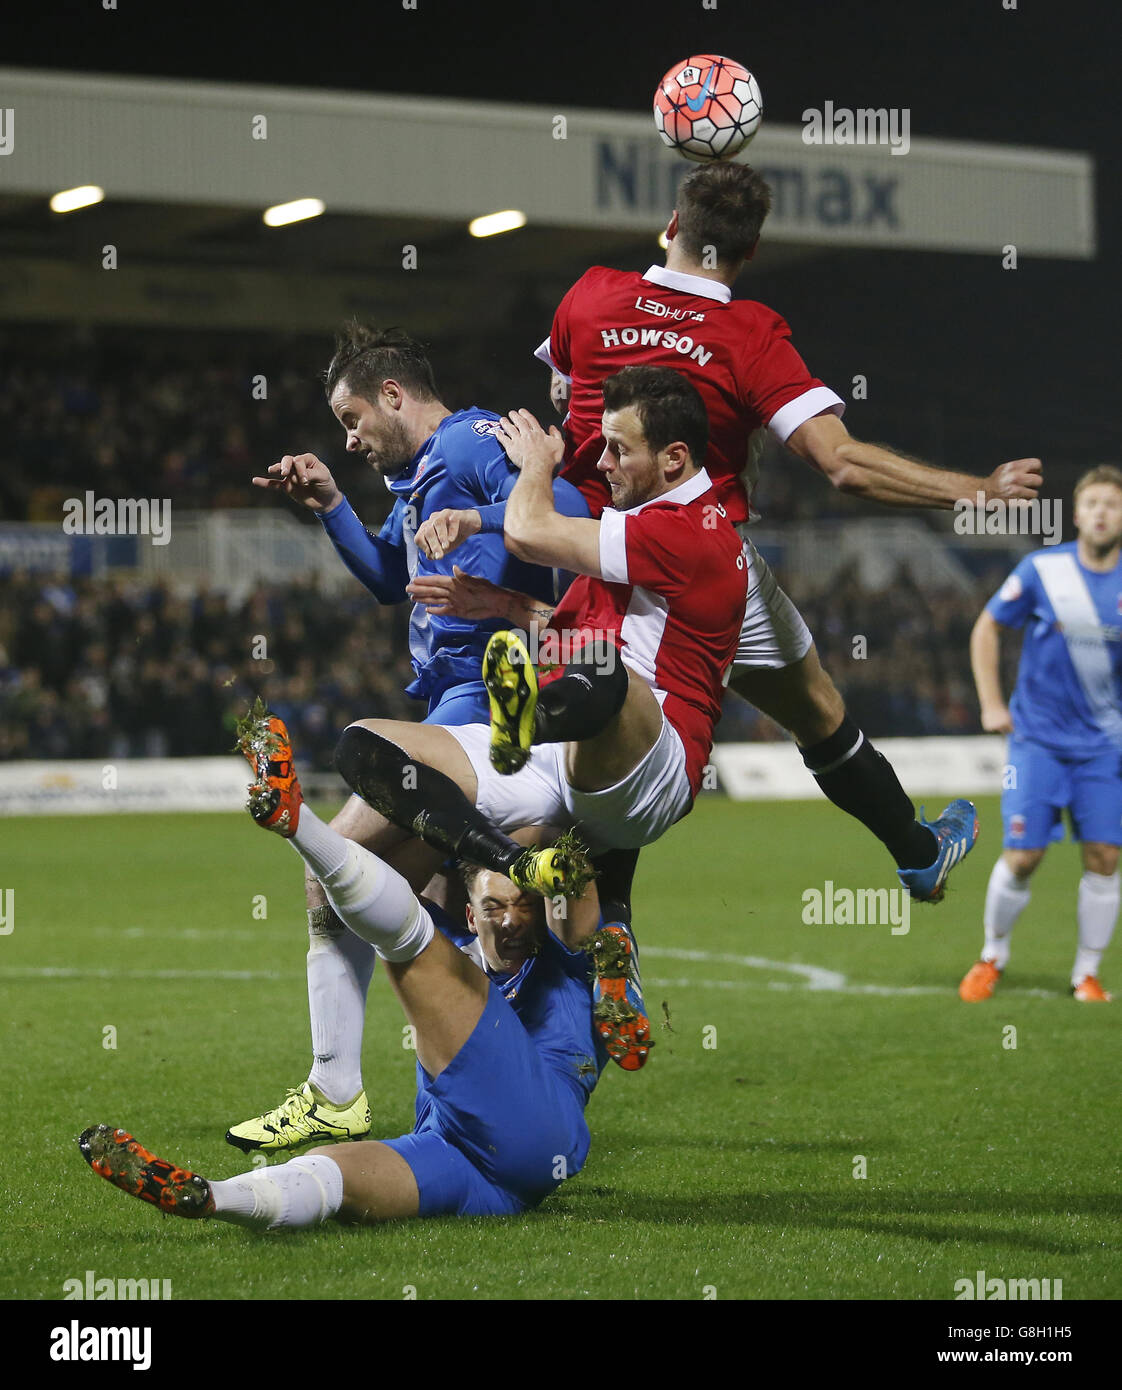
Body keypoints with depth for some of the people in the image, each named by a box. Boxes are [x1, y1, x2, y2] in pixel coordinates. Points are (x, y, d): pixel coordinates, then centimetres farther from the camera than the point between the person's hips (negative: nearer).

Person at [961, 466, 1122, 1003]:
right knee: (1021, 857, -6)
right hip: (1038, 737, -1)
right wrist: (990, 704, 1)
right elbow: (986, 628, 6)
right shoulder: (1042, 569, -6)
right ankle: (992, 955, 18)